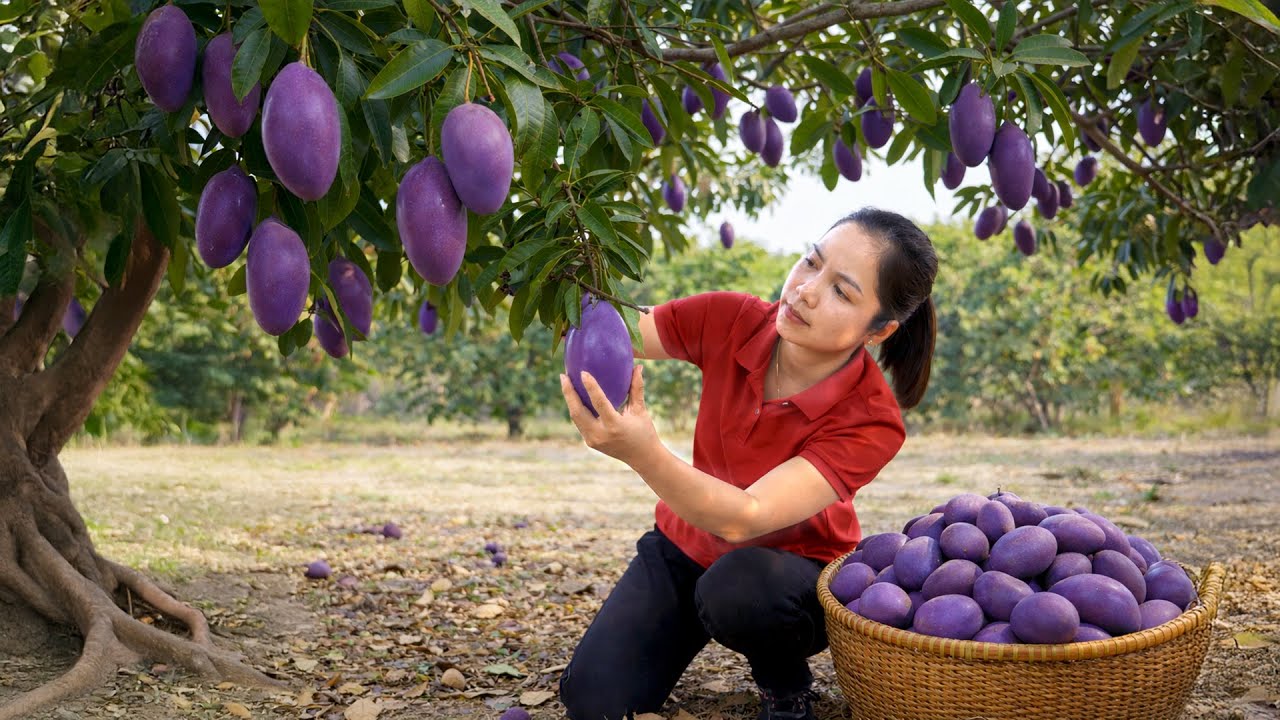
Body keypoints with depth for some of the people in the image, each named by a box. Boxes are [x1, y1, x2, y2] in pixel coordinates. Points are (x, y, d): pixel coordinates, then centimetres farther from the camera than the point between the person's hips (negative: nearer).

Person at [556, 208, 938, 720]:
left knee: (738, 587, -38)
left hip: (792, 567, -3)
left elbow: (743, 519, -39)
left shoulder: (872, 421, -28)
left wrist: (643, 454, -56)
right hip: (686, 547, 3)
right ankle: (688, 633, 16)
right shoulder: (730, 321, -19)